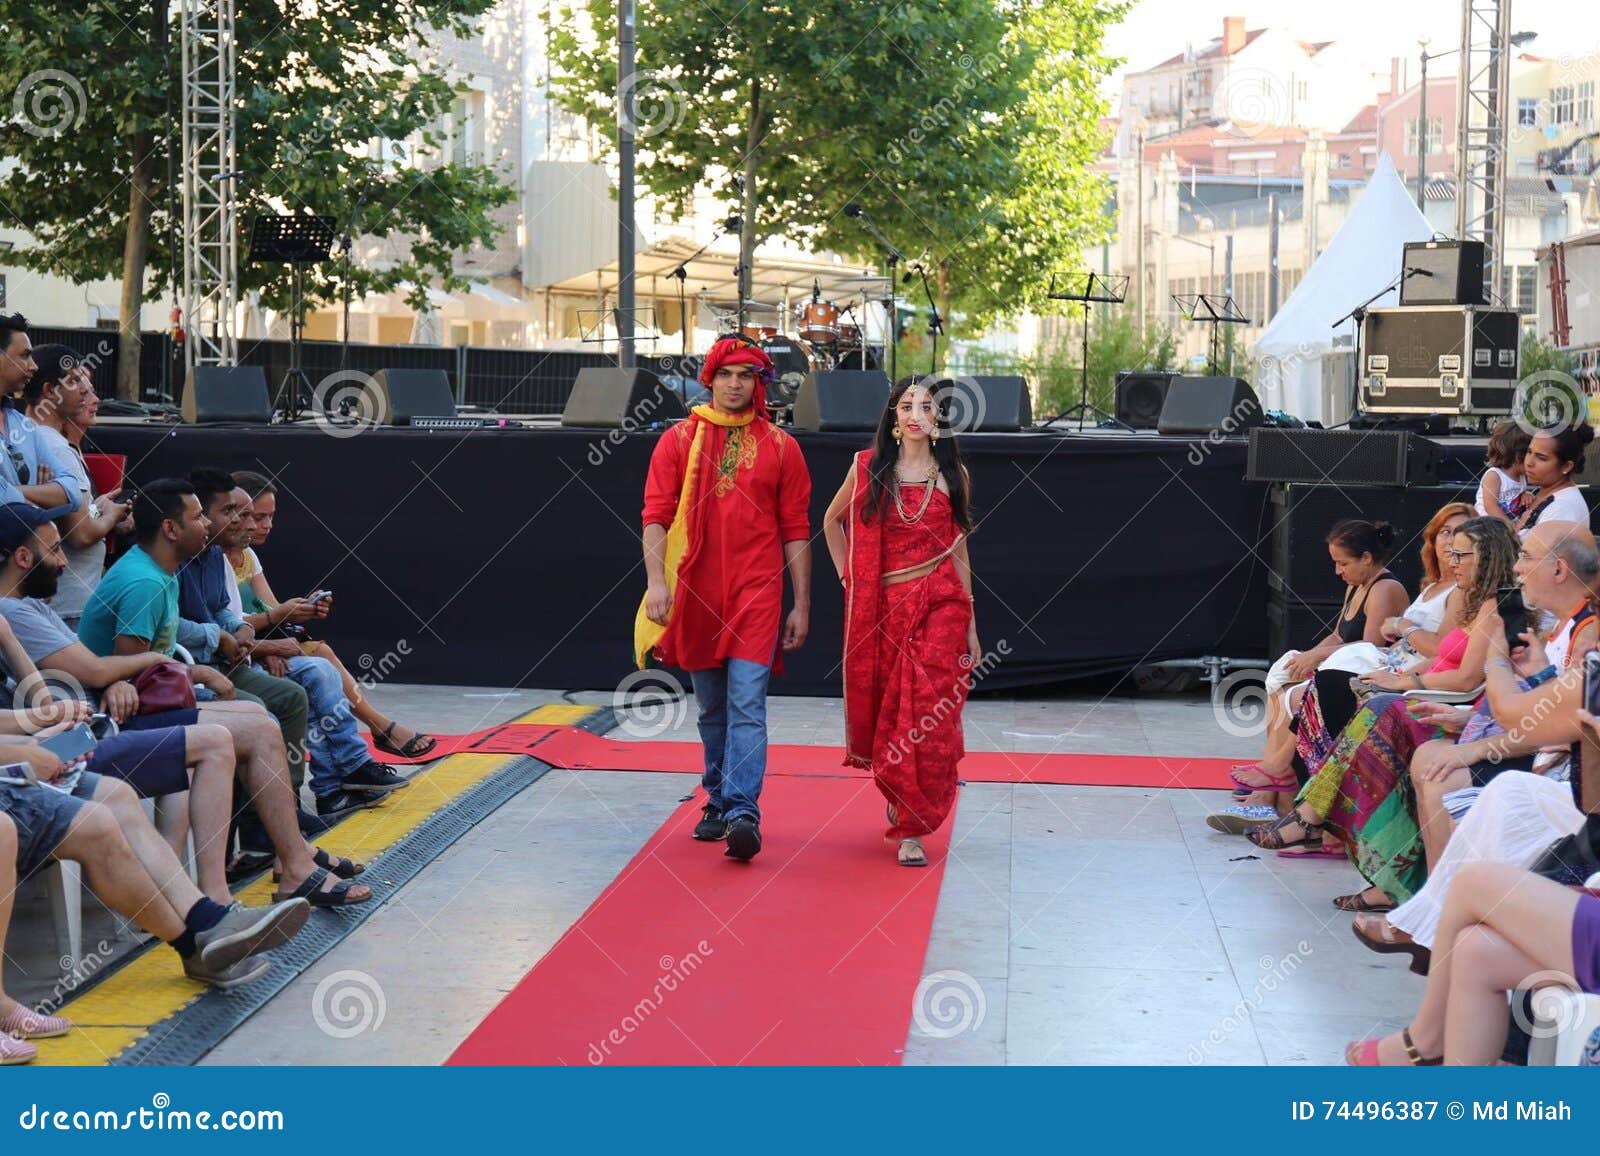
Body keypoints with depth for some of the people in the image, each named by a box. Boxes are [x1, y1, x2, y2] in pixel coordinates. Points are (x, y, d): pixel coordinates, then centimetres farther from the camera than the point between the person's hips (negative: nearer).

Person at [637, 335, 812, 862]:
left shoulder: (780, 447, 6)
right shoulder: (679, 440, 6)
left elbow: (796, 531, 7)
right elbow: (656, 515, 2)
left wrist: (802, 605, 4)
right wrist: (656, 581, -12)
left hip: (757, 592, -2)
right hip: (696, 595, 2)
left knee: (747, 706, -12)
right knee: (711, 710, 12)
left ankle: (743, 814, -18)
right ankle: (718, 802, 25)